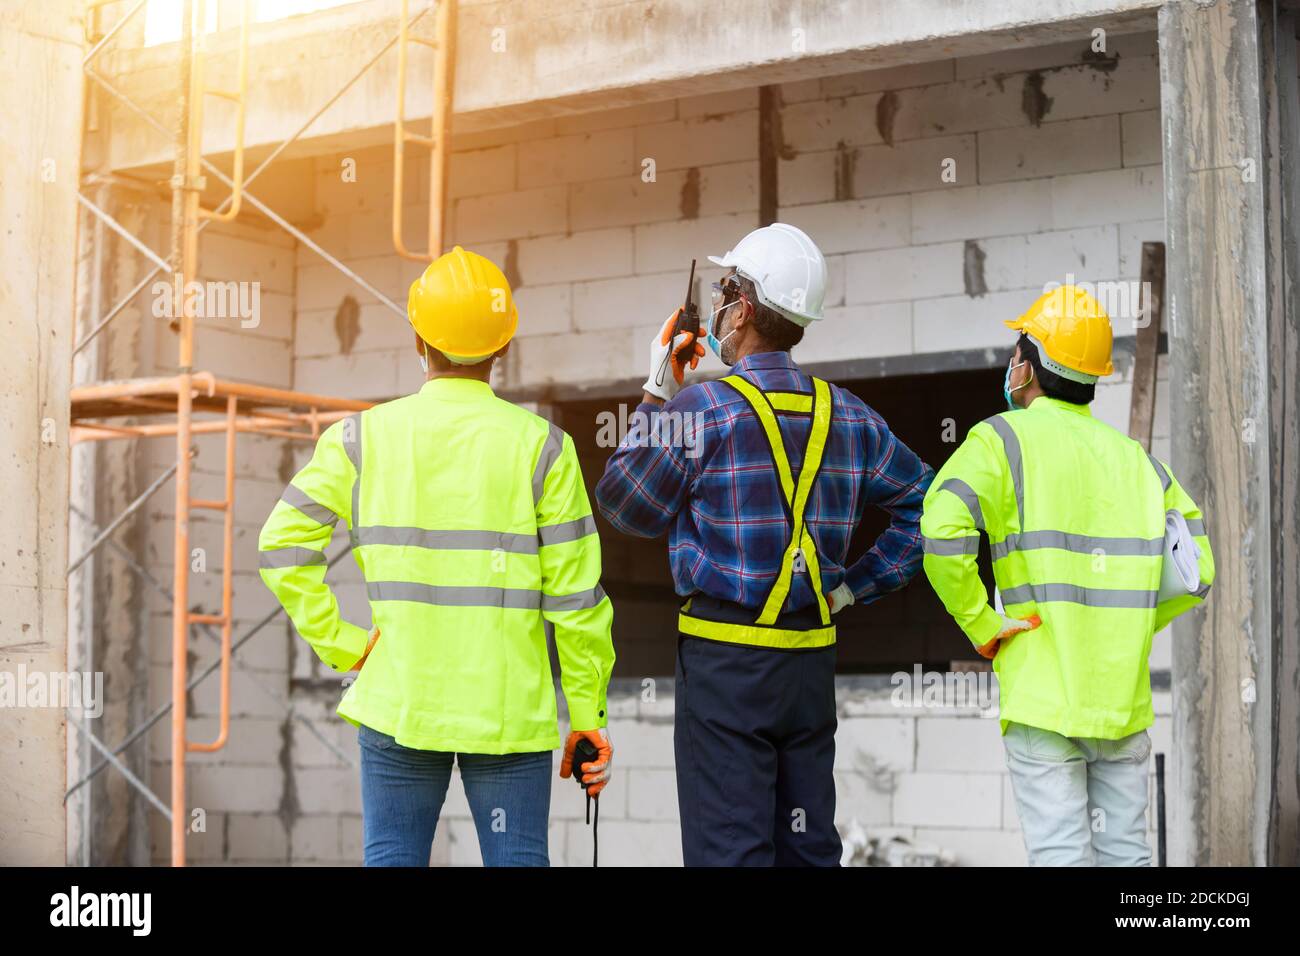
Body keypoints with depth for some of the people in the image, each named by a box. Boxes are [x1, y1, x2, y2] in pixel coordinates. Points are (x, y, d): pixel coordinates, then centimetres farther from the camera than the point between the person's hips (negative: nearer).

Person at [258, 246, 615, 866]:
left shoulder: (364, 437, 0)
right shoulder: (539, 445, -5)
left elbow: (283, 545, -3)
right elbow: (575, 596, -5)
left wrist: (340, 643, 2)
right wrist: (587, 716, 2)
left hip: (398, 702, 1)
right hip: (509, 708, -1)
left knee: (392, 857, 9)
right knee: (516, 858, 5)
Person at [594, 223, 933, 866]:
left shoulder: (700, 409, -10)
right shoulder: (845, 414, 7)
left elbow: (623, 507, 2)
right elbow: (924, 504, 13)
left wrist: (656, 397, 6)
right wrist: (856, 585, 13)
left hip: (725, 656, -6)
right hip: (813, 659, 6)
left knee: (728, 849, -3)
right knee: (808, 845, 13)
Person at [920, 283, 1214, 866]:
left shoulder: (1004, 440, -4)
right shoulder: (1135, 457, 13)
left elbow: (944, 533, -21)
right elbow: (1198, 570, 11)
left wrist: (980, 625, -9)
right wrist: (1120, 631, 14)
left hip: (1042, 694, -5)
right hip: (1124, 696, 5)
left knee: (1059, 855, -3)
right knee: (1124, 854, 11)